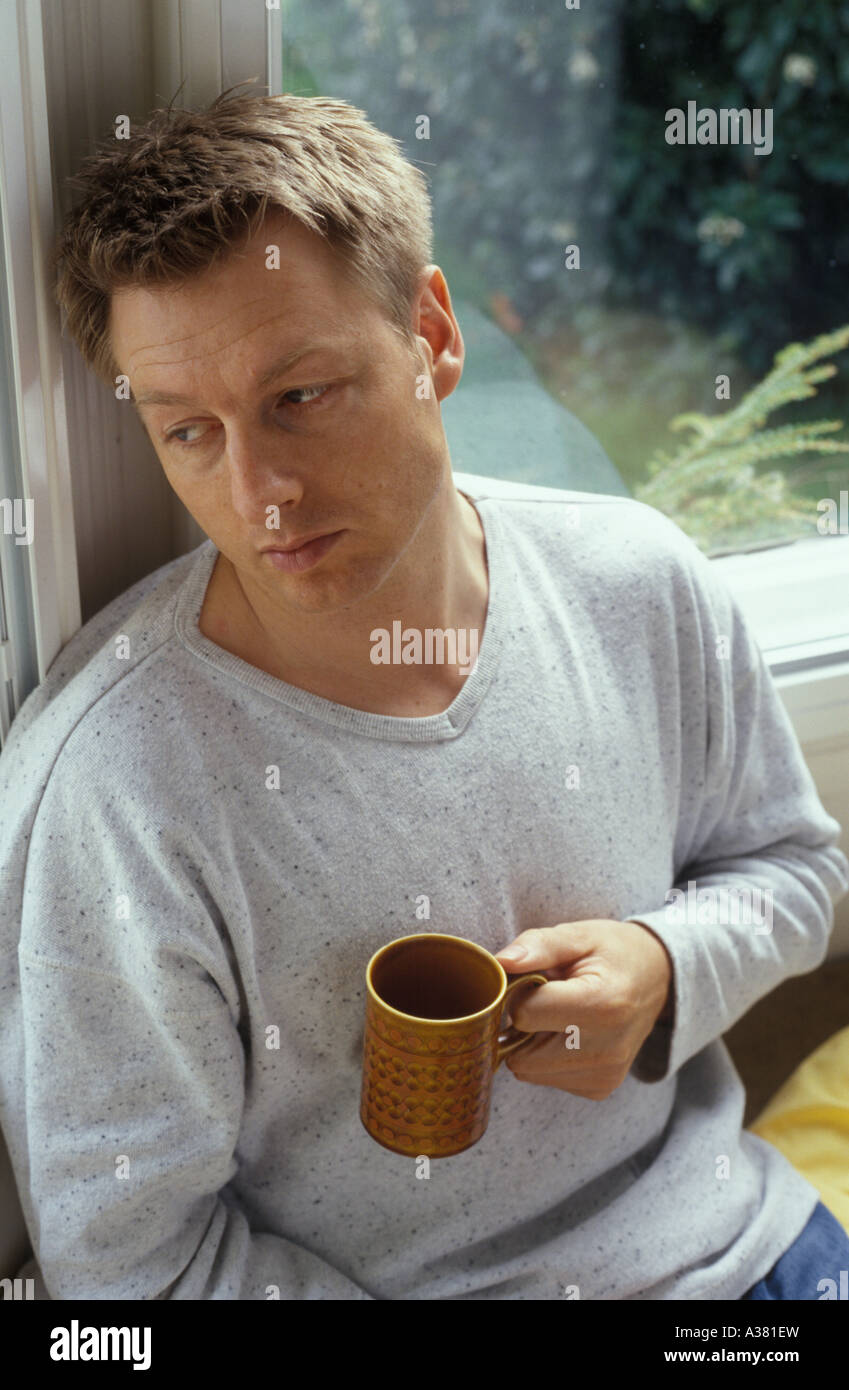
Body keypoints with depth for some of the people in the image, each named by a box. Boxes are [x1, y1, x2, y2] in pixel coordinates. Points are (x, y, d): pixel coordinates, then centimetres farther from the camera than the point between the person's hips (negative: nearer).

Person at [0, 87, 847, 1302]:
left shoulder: (638, 581, -10)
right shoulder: (109, 788, -24)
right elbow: (126, 1259, -14)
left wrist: (669, 973, -15)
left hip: (726, 1227, 3)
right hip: (424, 1287, -2)